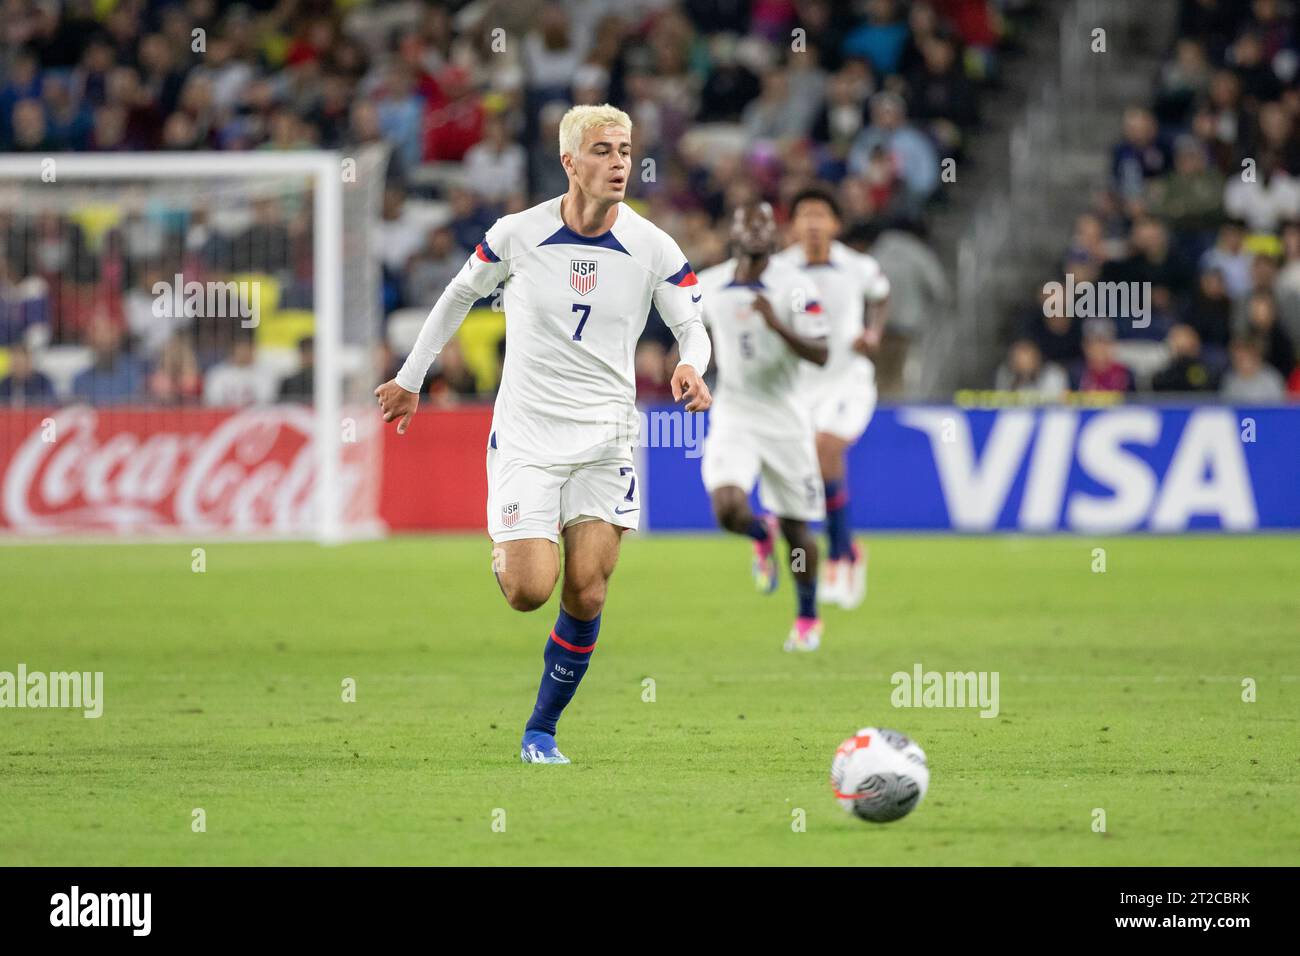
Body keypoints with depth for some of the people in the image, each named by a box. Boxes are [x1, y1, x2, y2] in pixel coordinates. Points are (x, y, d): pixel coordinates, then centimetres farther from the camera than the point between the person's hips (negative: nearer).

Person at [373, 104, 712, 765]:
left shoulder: (653, 248, -5)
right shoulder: (517, 235, -7)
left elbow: (691, 326, 3)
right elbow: (459, 295, 10)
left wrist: (691, 367, -22)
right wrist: (410, 379, 17)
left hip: (604, 437, 1)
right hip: (526, 436, -1)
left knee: (586, 597, -6)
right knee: (529, 591, -13)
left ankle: (541, 731, 12)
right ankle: (506, 554, 25)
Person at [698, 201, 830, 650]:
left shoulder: (795, 287, -12)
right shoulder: (708, 287, -1)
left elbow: (821, 355, -17)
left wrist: (777, 326, -30)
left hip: (785, 419, -2)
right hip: (733, 416, 2)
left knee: (796, 527, 7)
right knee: (728, 511, -21)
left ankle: (808, 617, 30)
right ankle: (762, 535, 16)